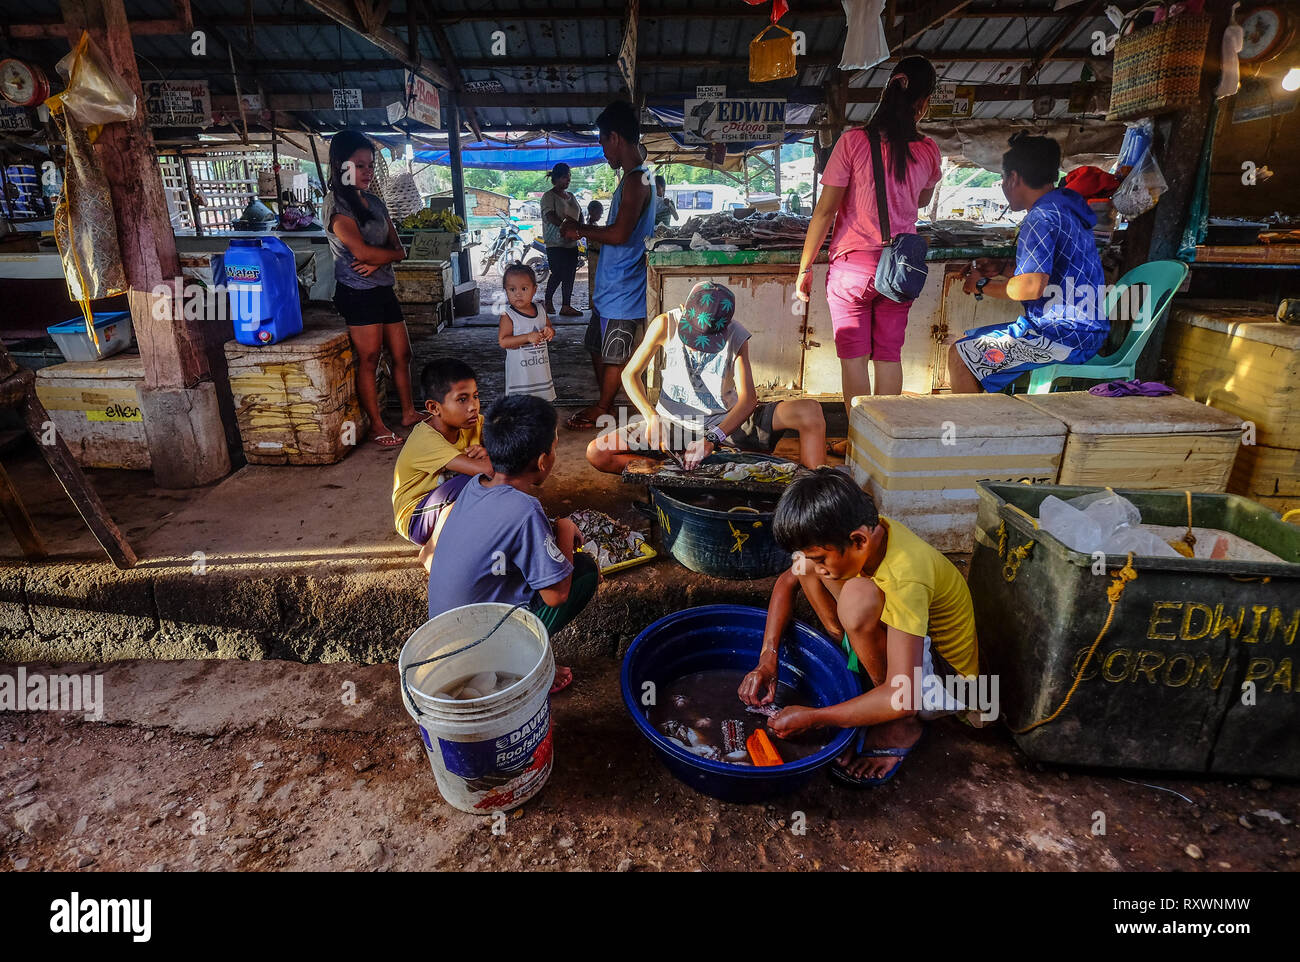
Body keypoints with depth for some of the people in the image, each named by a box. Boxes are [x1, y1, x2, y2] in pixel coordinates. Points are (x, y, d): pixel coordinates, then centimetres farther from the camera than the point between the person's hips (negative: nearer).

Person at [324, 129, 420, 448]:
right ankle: (377, 425, 2)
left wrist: (377, 261, -12)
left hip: (383, 288, 8)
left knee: (402, 353, 10)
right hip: (357, 293, -7)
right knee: (369, 358, -5)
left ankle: (408, 412, 23)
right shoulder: (337, 204, -8)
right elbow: (361, 251, -20)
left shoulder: (375, 203, 15)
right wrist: (389, 254, -3)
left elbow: (398, 250, 7)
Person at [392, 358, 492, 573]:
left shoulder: (473, 423, -8)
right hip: (416, 518, -7)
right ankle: (431, 552, -13)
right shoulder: (426, 441, -30)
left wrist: (486, 452, -28)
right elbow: (485, 469, -42)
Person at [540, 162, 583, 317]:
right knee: (558, 274, -11)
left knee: (570, 275, 4)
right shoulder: (549, 196, -5)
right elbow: (549, 216, -19)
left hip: (572, 242, 7)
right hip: (555, 243, -7)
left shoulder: (571, 196, 17)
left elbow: (580, 214, 17)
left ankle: (566, 306, 8)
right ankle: (548, 301, 7)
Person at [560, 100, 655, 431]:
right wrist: (584, 230, 13)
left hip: (623, 288, -10)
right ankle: (605, 403, 31)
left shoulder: (636, 180, -18)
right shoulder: (634, 177, 14)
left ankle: (601, 411, 19)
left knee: (614, 354, 5)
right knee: (597, 346, 18)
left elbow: (619, 234, -26)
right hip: (612, 283, 10)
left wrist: (580, 229, -12)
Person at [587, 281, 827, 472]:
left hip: (724, 421, -1)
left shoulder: (736, 336, -13)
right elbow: (630, 375, -8)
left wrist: (711, 438, -36)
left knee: (810, 411, -23)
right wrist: (652, 417, -27)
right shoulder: (665, 325, -13)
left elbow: (747, 399, -19)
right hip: (674, 421, 1)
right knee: (597, 454, -19)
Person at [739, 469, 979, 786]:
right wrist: (767, 660, -11)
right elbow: (787, 581, -2)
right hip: (900, 638, 7)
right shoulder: (864, 533, -14)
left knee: (858, 597, -36)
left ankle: (900, 727, -15)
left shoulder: (905, 577, -37)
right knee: (805, 565, -8)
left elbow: (900, 698, -39)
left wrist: (811, 718, -31)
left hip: (944, 679, -6)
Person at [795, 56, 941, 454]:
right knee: (889, 355, 12)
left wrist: (805, 267, -5)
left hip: (852, 264, -3)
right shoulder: (928, 151, 2)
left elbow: (824, 211, -10)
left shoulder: (853, 142, -9)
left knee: (854, 356, 5)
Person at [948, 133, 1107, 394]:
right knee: (971, 341, 18)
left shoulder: (1041, 218, -17)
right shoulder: (1064, 204, 16)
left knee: (959, 356, -14)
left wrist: (983, 286, -11)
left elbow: (1032, 287, -26)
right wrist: (1002, 269, 17)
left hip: (1064, 338, -11)